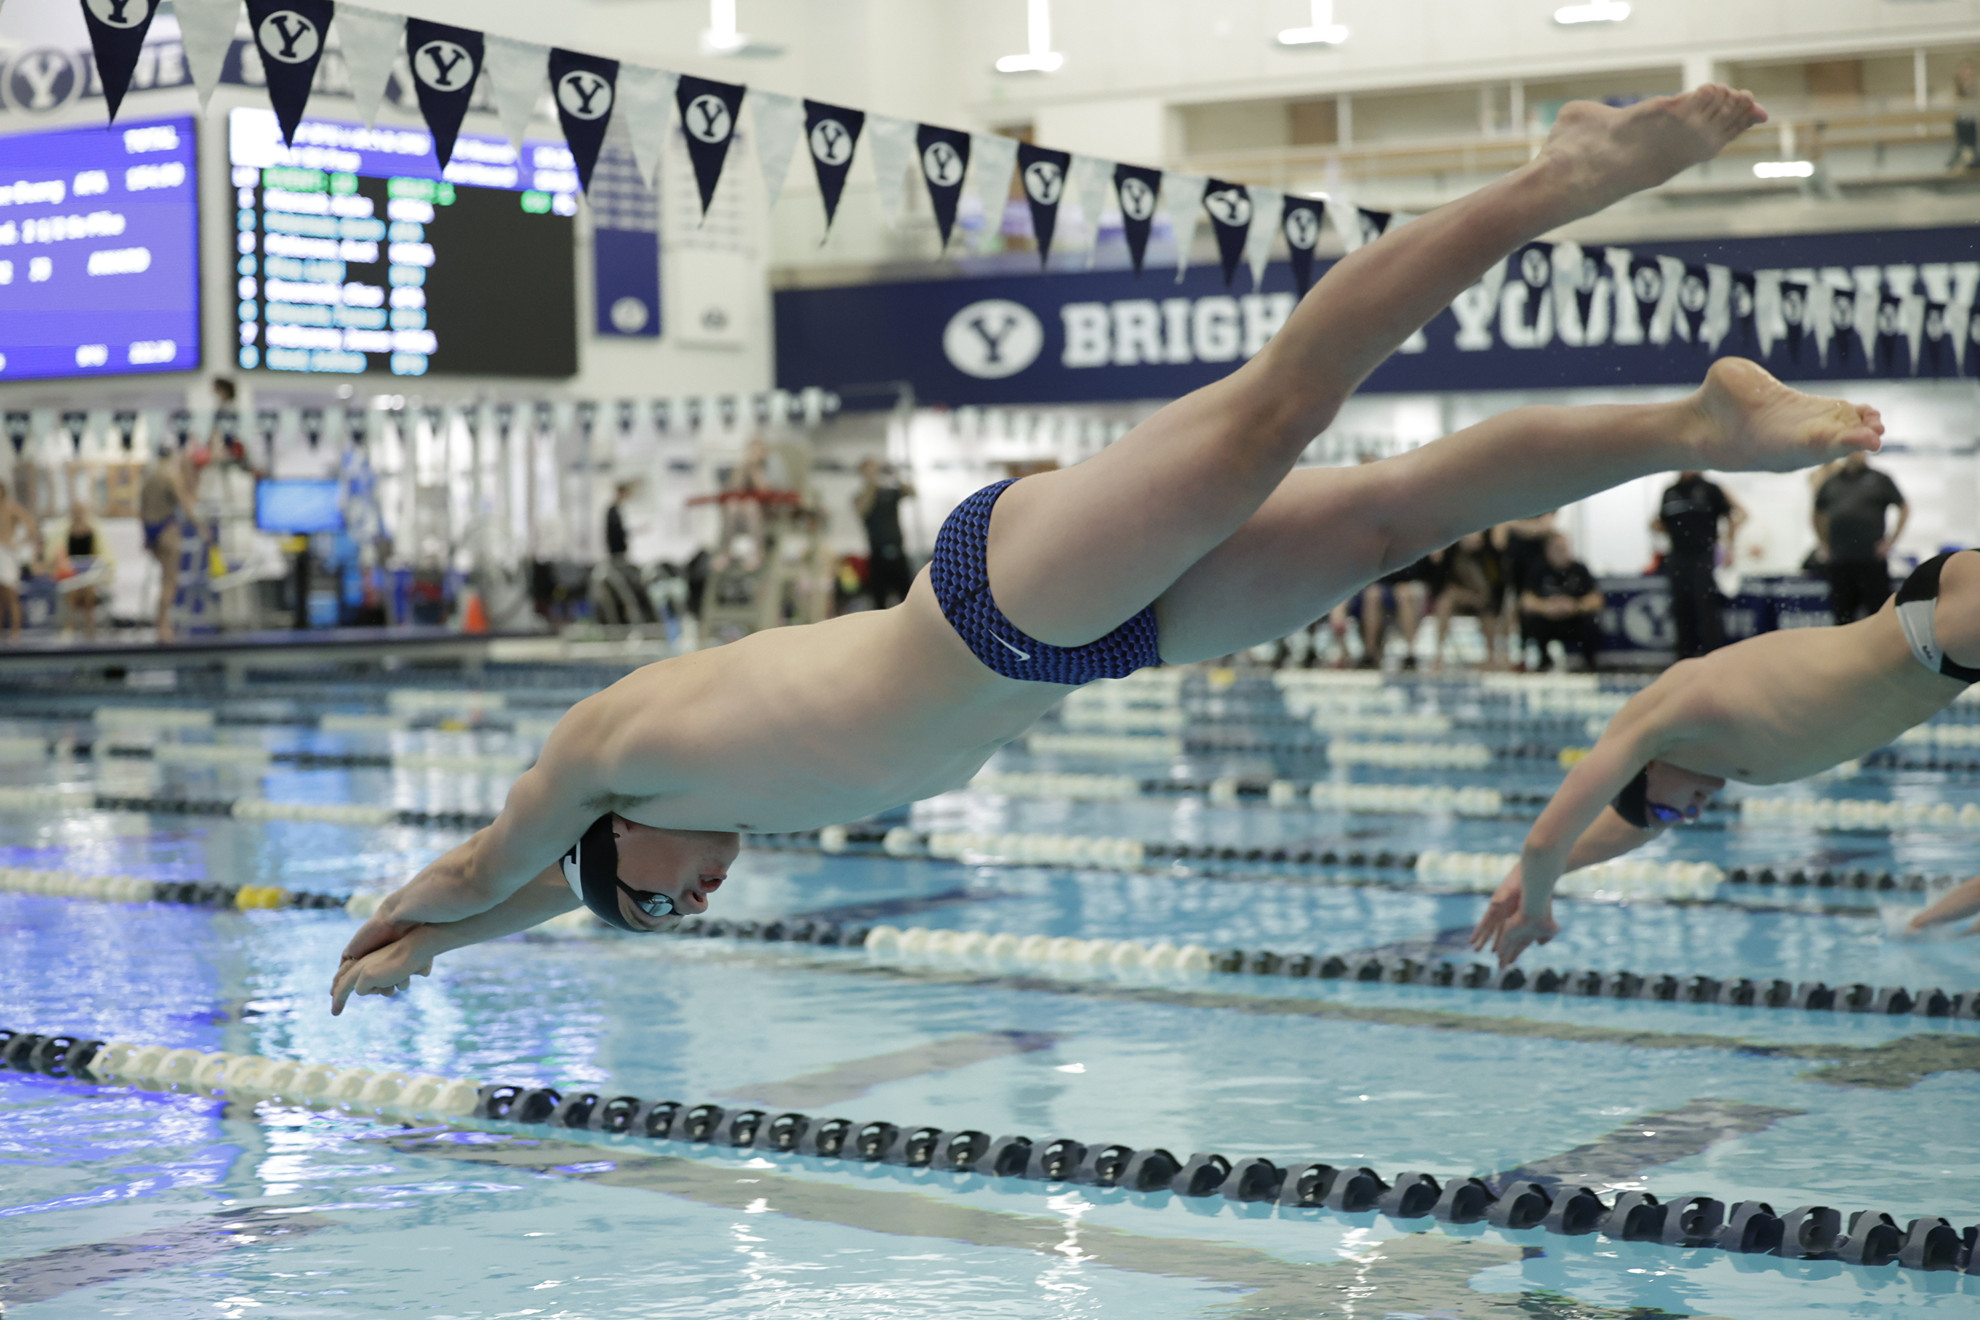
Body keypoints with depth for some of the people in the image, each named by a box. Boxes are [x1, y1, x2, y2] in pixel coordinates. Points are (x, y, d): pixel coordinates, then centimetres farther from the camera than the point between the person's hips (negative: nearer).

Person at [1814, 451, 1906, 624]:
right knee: (1843, 614, 5)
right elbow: (1819, 514, 22)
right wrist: (1824, 545, 14)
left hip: (1872, 559, -3)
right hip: (1839, 561, 3)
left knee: (1877, 609, -5)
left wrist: (1891, 540, -2)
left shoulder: (1879, 480, 4)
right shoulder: (1832, 483, 12)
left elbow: (1904, 509, 5)